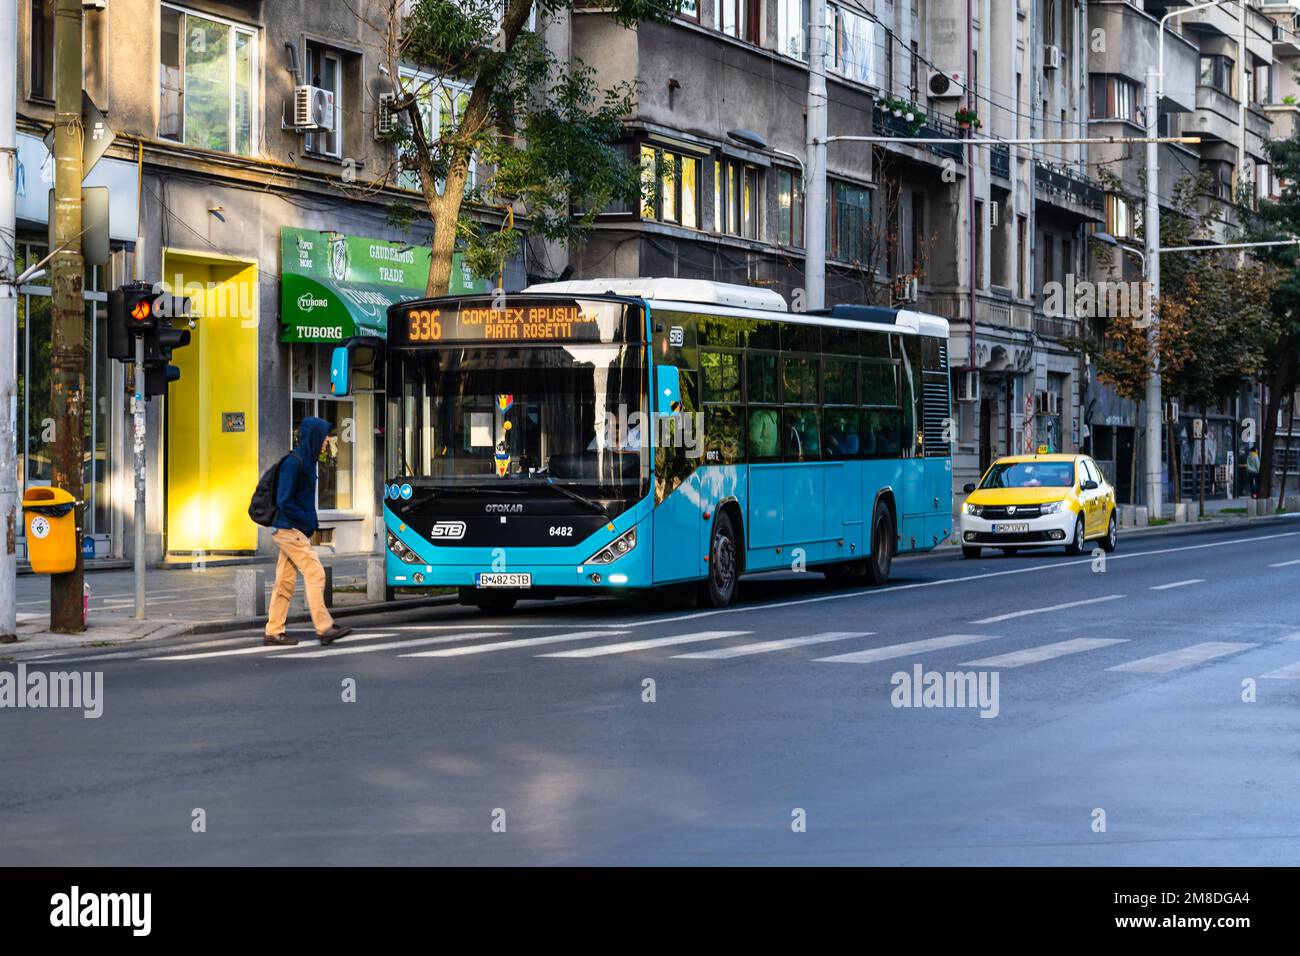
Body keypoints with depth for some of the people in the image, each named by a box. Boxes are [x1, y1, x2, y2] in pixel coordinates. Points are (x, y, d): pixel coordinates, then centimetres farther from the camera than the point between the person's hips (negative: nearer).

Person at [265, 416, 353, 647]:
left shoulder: (306, 461, 13)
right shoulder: (293, 463, -17)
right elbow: (284, 502, -20)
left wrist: (309, 523, 11)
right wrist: (307, 520, -12)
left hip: (292, 531, 9)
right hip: (291, 530, -9)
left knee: (285, 582, 9)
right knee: (315, 575, -9)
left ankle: (274, 632, 12)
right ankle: (324, 628, -7)